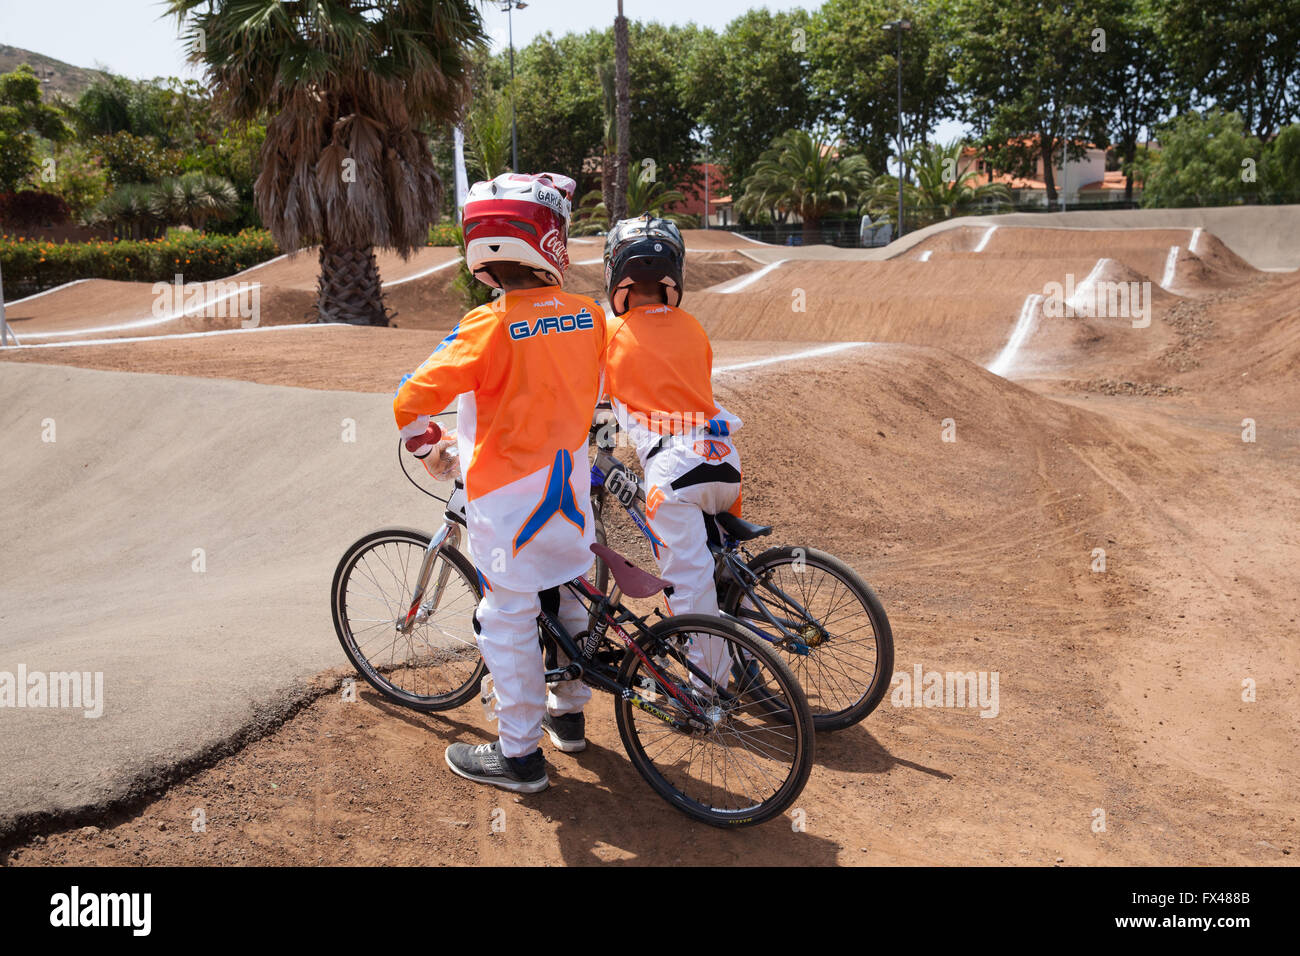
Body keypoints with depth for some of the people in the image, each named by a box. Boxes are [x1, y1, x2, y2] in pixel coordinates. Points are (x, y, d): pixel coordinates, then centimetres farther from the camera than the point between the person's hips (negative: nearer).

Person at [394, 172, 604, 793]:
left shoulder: (490, 327, -19)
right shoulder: (589, 316, -4)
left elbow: (413, 400, -18)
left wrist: (427, 446, 1)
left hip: (507, 496, -6)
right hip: (570, 481, 6)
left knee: (508, 620, 5)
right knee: (568, 600, 21)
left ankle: (519, 754, 16)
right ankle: (569, 713, 39)